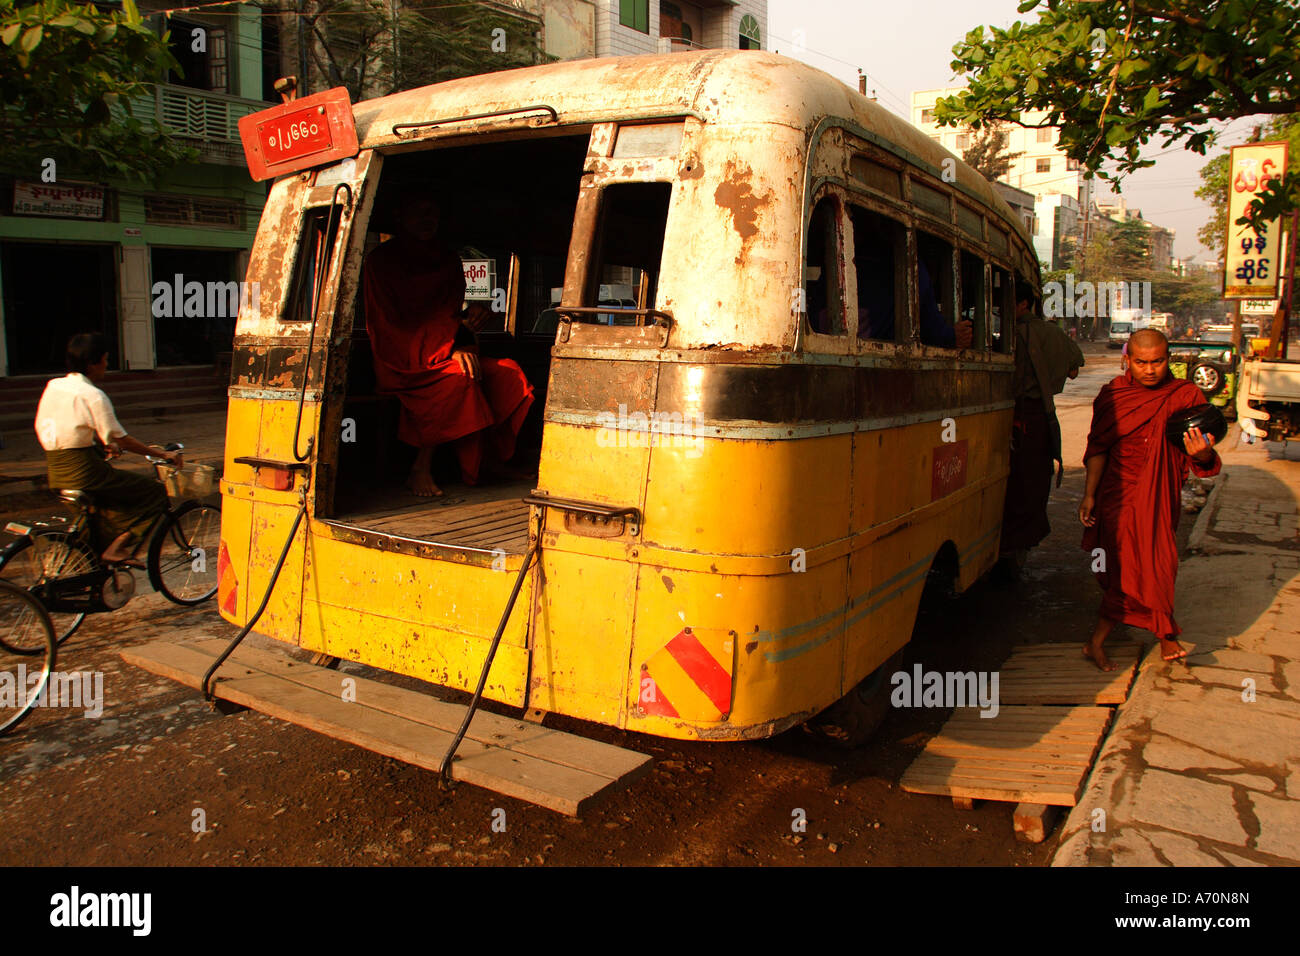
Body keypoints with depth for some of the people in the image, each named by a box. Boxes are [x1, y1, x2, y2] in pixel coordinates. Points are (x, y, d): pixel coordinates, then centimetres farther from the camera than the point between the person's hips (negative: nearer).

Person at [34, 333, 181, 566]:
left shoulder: (52, 386, 10)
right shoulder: (93, 396, -15)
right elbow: (121, 440, -13)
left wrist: (102, 443, 32)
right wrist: (161, 454, -4)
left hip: (54, 473, 9)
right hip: (83, 473, -9)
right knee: (155, 492, -2)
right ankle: (118, 548, -6)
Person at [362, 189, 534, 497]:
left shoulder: (448, 261, 14)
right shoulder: (382, 260, -2)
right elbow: (390, 327, -10)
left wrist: (468, 318, -13)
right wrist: (449, 349, -21)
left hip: (447, 352, 6)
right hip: (402, 360, -5)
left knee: (508, 373, -17)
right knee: (457, 377, -34)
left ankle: (493, 462, -11)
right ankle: (421, 469, -25)